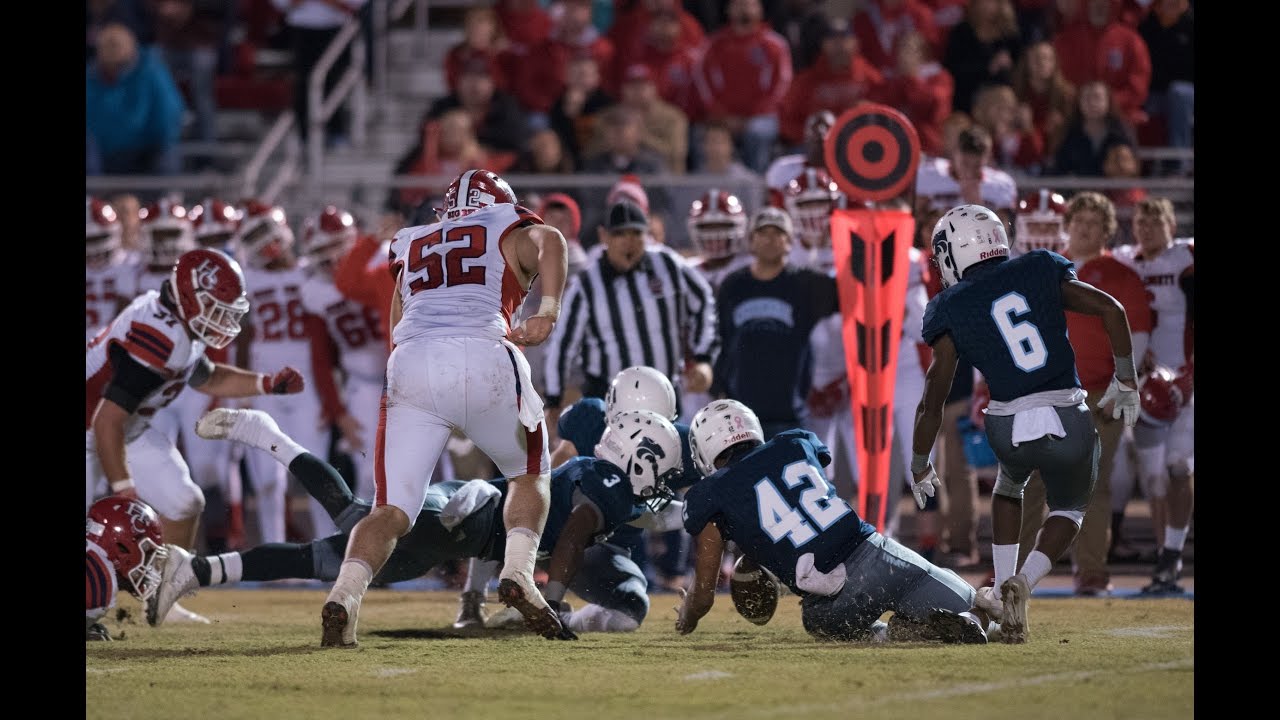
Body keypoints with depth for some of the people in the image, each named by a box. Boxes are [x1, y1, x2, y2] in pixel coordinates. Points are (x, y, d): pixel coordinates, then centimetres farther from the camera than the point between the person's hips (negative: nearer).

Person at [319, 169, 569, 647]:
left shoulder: (411, 246, 32)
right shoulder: (511, 233, 22)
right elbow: (549, 241, -3)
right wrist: (549, 309, -15)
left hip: (411, 364, 2)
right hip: (484, 359, -2)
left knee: (392, 510, 3)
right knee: (530, 473, 23)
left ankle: (345, 595, -23)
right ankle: (518, 572, 1)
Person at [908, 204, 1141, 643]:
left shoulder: (952, 309, 4)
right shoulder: (1039, 273, 9)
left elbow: (933, 400, 3)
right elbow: (1110, 309, 0)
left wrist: (920, 466, 15)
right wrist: (1125, 379, 9)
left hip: (1010, 430, 0)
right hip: (1068, 422, 0)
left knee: (1009, 485, 35)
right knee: (1069, 508, 27)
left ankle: (1002, 599, 25)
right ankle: (1023, 585, 2)